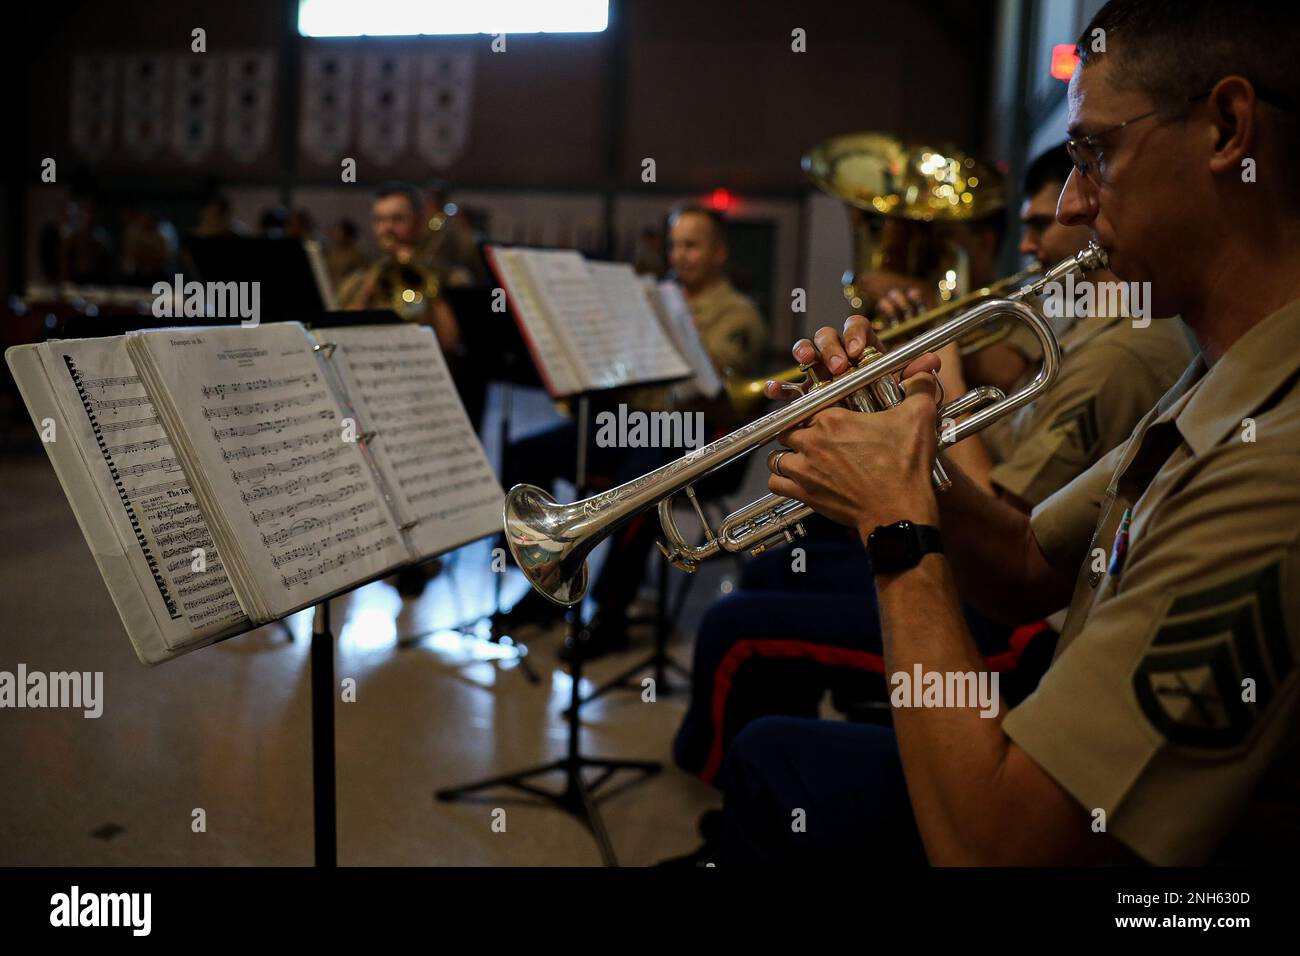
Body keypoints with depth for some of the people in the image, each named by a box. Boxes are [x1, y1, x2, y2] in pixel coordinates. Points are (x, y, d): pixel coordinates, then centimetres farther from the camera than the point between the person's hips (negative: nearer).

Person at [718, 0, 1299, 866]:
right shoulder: (1218, 388, -2)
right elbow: (1030, 575, 5)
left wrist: (898, 525, -24)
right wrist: (914, 462, -13)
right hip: (1086, 779, 8)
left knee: (775, 762, 10)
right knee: (768, 756, 20)